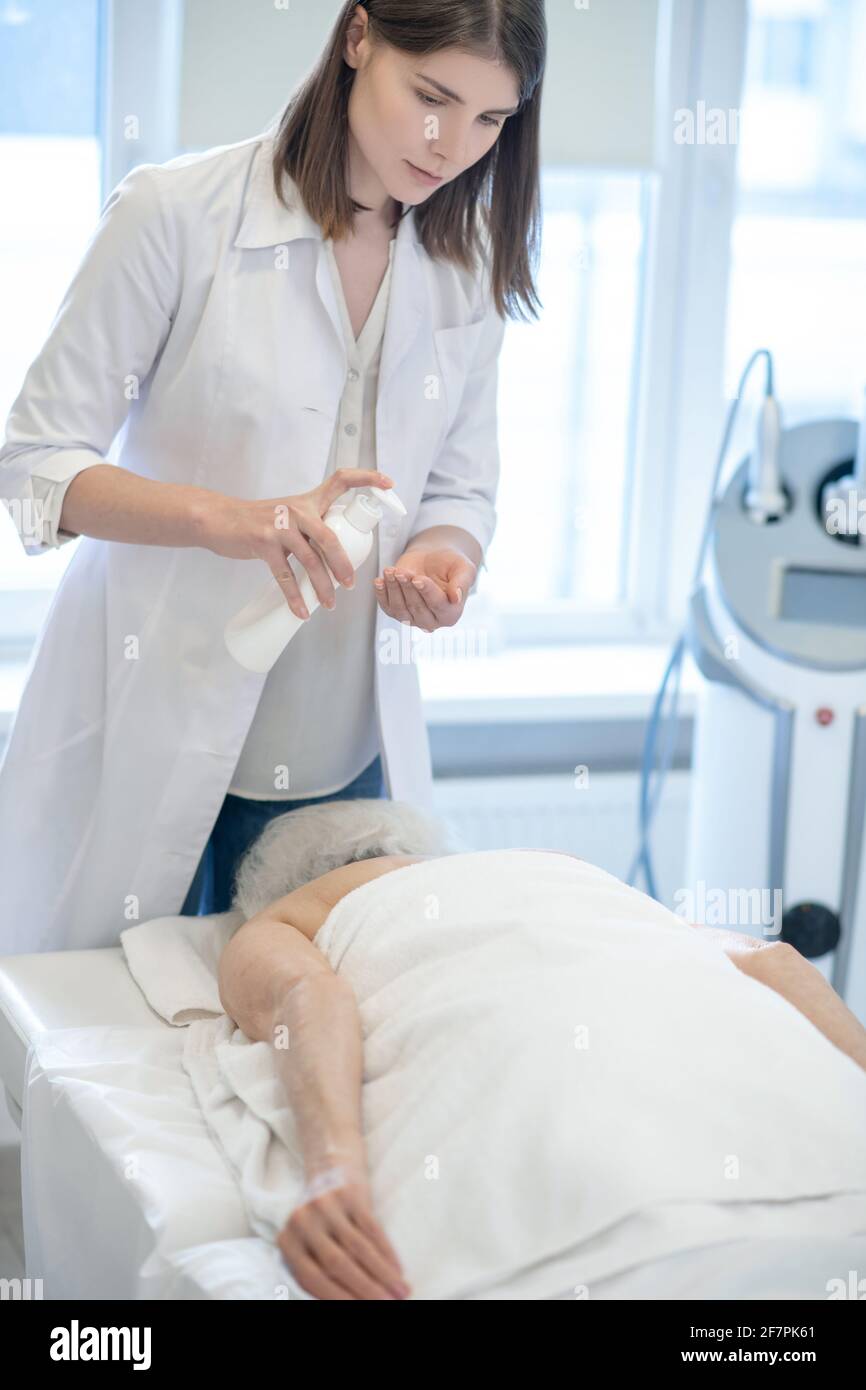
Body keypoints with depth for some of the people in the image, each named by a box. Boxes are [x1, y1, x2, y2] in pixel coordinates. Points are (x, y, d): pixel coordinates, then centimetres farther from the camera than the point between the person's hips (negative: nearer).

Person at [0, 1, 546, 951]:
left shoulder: (470, 267, 5)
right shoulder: (174, 212, -10)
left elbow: (462, 488, 11)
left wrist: (442, 557, -14)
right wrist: (229, 518, -26)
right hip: (148, 738, -3)